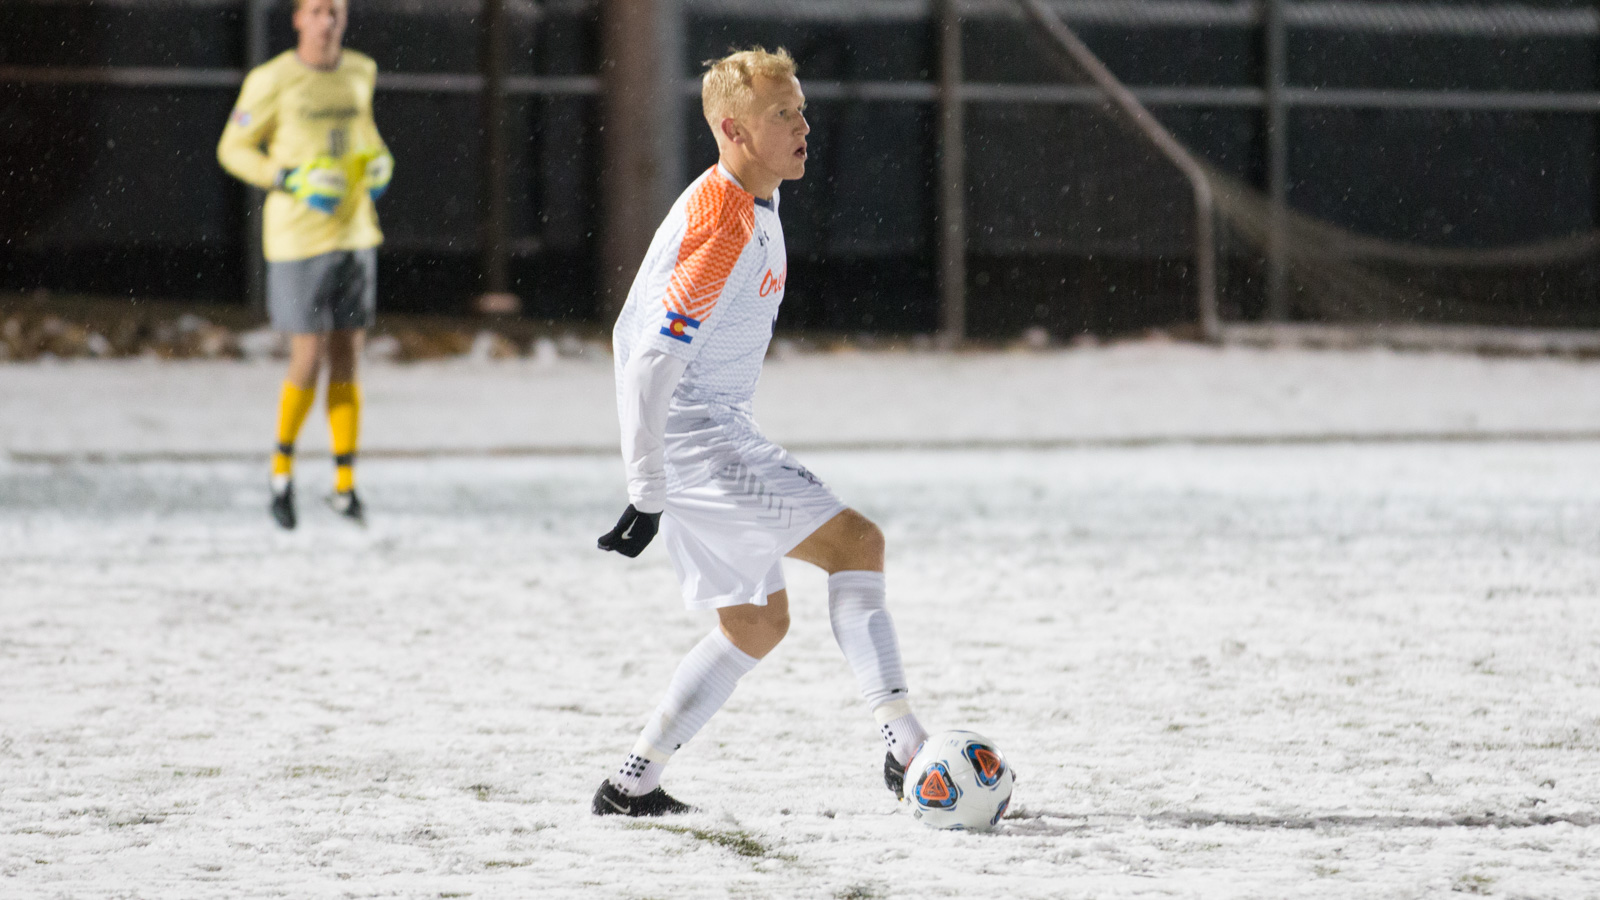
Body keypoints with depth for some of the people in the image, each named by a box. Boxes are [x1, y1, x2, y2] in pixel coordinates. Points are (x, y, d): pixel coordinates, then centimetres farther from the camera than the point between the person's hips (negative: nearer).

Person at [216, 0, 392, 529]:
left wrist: (379, 162, 6)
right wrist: (290, 180, -17)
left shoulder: (361, 72, 7)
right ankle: (282, 469, 17)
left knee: (347, 360, 6)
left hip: (355, 234, 5)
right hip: (298, 239, -5)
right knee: (308, 361, -6)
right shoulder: (272, 81, -9)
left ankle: (344, 486, 13)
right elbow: (232, 149, -3)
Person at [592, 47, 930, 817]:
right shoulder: (725, 227, -21)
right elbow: (650, 364, -25)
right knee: (854, 542, -11)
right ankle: (904, 748, -15)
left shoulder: (754, 199, 10)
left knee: (759, 622, 14)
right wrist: (648, 495, -23)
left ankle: (633, 785, 17)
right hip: (689, 442, -10)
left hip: (715, 431, 10)